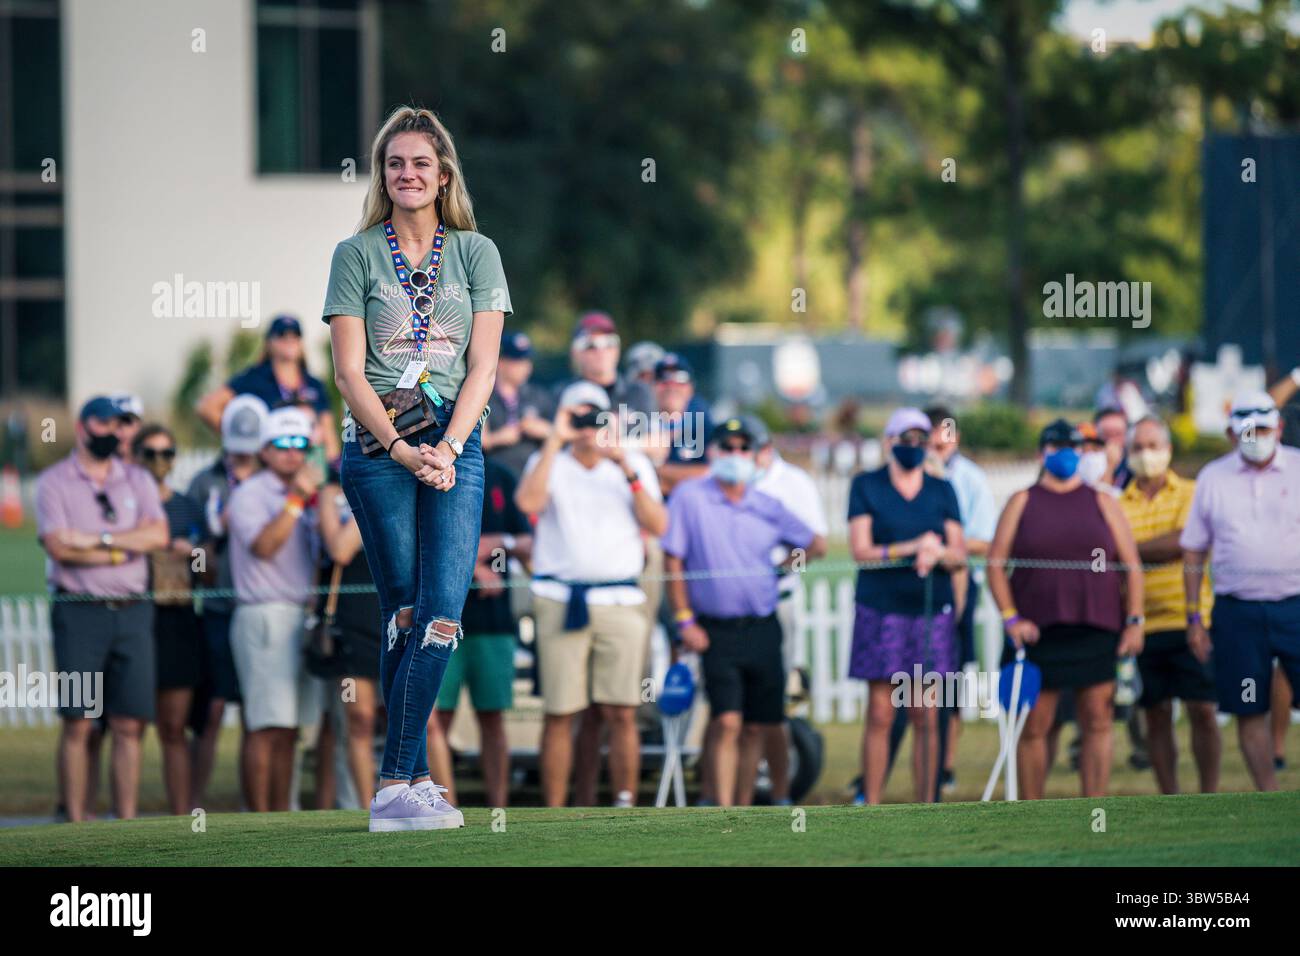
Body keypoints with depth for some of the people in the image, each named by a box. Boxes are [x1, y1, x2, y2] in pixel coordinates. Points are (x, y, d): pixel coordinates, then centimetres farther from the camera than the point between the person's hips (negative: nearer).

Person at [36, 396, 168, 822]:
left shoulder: (137, 480, 14)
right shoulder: (55, 481, 4)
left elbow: (158, 535, -2)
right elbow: (59, 546, -10)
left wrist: (98, 539, -10)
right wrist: (126, 547, -5)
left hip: (132, 611, 3)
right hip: (79, 609, -3)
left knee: (130, 724, 0)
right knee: (78, 724, -5)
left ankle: (127, 822, 3)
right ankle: (76, 822, -4)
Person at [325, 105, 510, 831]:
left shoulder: (476, 253, 11)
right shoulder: (357, 255, 6)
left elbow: (483, 364, 4)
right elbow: (349, 369, 0)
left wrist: (448, 447, -11)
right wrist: (401, 447, -12)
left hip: (455, 445, 1)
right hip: (377, 445, -1)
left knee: (442, 612, -12)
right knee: (405, 614, -2)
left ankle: (397, 784, -13)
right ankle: (413, 779, 0)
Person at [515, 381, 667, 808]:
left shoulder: (634, 465, 12)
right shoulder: (549, 463, 8)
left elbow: (658, 525, 0)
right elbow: (529, 502, -14)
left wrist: (628, 471, -10)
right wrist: (555, 441, -11)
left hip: (620, 603, 1)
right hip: (560, 601, -1)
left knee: (621, 714, -3)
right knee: (559, 715, -1)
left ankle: (625, 804, 2)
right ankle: (553, 815, 2)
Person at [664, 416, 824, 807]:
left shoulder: (768, 508, 7)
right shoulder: (690, 497, -1)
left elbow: (816, 544, 18)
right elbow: (673, 560, -2)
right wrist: (684, 620, -6)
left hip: (762, 628, 4)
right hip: (716, 630, -4)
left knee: (757, 727, 6)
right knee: (727, 722, -15)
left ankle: (743, 807, 17)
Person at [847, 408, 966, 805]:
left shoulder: (942, 490, 12)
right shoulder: (866, 486, 5)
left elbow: (960, 554, 8)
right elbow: (861, 550, -4)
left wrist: (938, 554, -15)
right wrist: (913, 548, -14)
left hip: (932, 612, 2)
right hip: (882, 611, -2)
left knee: (927, 718, 0)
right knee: (880, 716, -5)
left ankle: (925, 806, 4)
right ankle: (871, 806, -1)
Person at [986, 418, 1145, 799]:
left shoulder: (1103, 503, 11)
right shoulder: (1023, 503, 8)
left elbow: (1132, 565, 10)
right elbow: (996, 563, 4)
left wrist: (1135, 621, 0)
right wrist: (1010, 618, -7)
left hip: (1096, 631, 1)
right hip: (1037, 632, -1)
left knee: (1097, 724, -2)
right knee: (1033, 726, 0)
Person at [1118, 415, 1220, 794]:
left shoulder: (1190, 493, 4)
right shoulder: (1118, 504, 10)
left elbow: (1183, 542, -11)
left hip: (1189, 619, -2)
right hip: (1143, 623, 2)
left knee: (1202, 711, -4)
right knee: (1156, 716, 4)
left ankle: (1209, 796, 4)